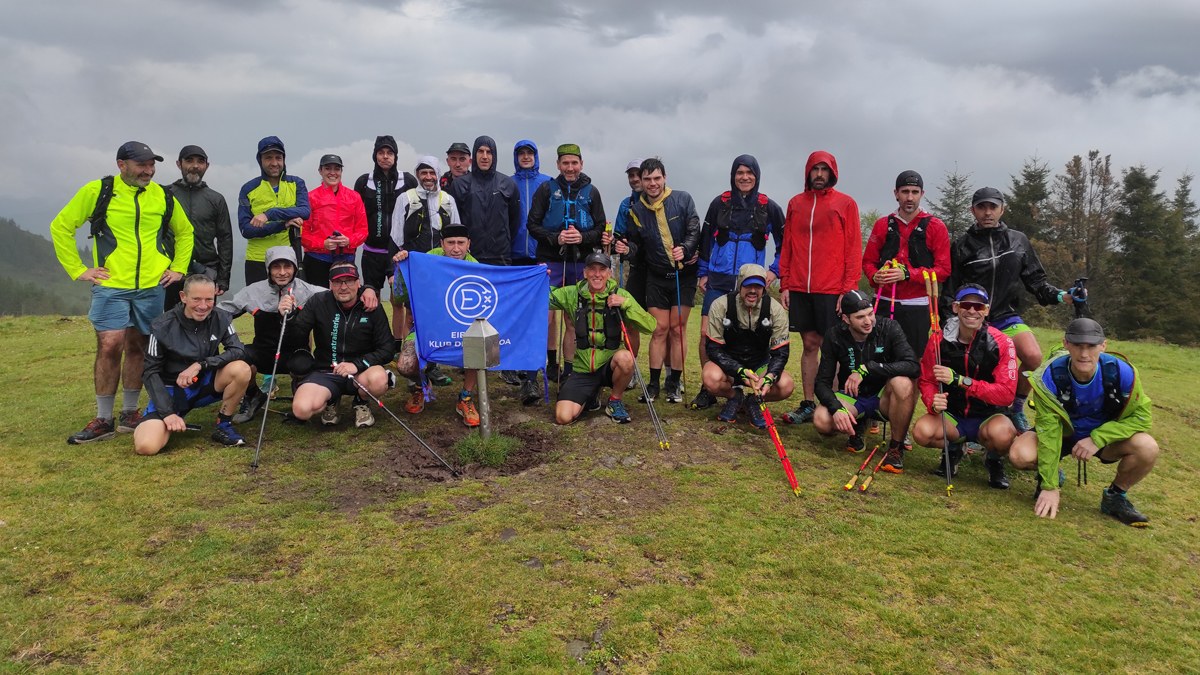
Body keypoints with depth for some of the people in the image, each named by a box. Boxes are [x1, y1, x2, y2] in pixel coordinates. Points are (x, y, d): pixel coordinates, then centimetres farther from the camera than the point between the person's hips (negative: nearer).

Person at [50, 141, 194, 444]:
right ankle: (103, 420, 2)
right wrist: (78, 269, -3)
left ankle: (129, 413, 20)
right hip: (111, 286, -3)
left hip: (151, 287, 3)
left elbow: (185, 231, 22)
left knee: (138, 348, 9)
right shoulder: (97, 191, -2)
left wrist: (178, 268, 12)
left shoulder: (162, 196, 7)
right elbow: (61, 227, 2)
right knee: (109, 347, -8)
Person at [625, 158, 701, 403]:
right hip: (656, 277, 2)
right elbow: (636, 244, 6)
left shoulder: (682, 200, -6)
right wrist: (627, 248, -16)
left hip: (684, 275, -1)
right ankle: (654, 383, 9)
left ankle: (675, 382, 10)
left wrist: (684, 249, -27)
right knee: (659, 329, 0)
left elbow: (694, 232, -8)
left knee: (678, 328, 1)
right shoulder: (636, 210, 1)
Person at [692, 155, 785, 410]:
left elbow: (785, 243, 12)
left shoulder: (769, 207, 3)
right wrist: (703, 272, 10)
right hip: (718, 281, 1)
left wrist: (775, 270, 4)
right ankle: (708, 389, 5)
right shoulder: (719, 203, 5)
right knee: (707, 335, -7)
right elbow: (705, 239, 12)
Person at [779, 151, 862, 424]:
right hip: (799, 288, 3)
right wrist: (784, 284, 6)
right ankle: (807, 405, 12)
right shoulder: (795, 203, 13)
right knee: (809, 344, 7)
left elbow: (854, 250, -1)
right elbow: (787, 247, 13)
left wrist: (849, 289, -8)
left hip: (832, 289, -3)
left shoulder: (846, 203, 3)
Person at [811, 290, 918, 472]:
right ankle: (857, 427, 7)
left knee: (903, 383, -36)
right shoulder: (834, 336, -11)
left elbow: (913, 366, -28)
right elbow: (822, 382, -11)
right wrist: (836, 408, -31)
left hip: (883, 398, -1)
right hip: (852, 398, 1)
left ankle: (896, 447, -14)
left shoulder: (889, 328, -15)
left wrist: (867, 368, -35)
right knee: (821, 419, -30)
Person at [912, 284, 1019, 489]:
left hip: (988, 416, -1)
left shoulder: (1000, 342, -14)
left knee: (1002, 433, -36)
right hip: (951, 416, 2)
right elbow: (926, 381, -1)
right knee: (922, 431, -30)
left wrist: (959, 379, -31)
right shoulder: (939, 339, -8)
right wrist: (933, 402, -25)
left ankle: (995, 460, 3)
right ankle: (952, 449, 8)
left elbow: (1006, 394, -20)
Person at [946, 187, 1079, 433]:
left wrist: (1062, 296, -7)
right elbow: (951, 292, 1)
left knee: (1033, 357, -24)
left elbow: (1036, 281, 9)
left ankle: (1016, 409, -1)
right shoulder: (962, 246, 0)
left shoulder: (1018, 241, 6)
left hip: (1007, 317, 1)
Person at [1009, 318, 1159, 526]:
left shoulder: (1122, 372, -25)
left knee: (1147, 448, -28)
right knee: (1020, 454, -29)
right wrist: (1049, 487, -26)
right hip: (1063, 435, -1)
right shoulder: (1049, 377, -28)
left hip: (1104, 437, 1)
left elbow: (1141, 415, -15)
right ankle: (1053, 475, 9)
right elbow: (1048, 430, -25)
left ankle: (1115, 497, 2)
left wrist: (1098, 439, -30)